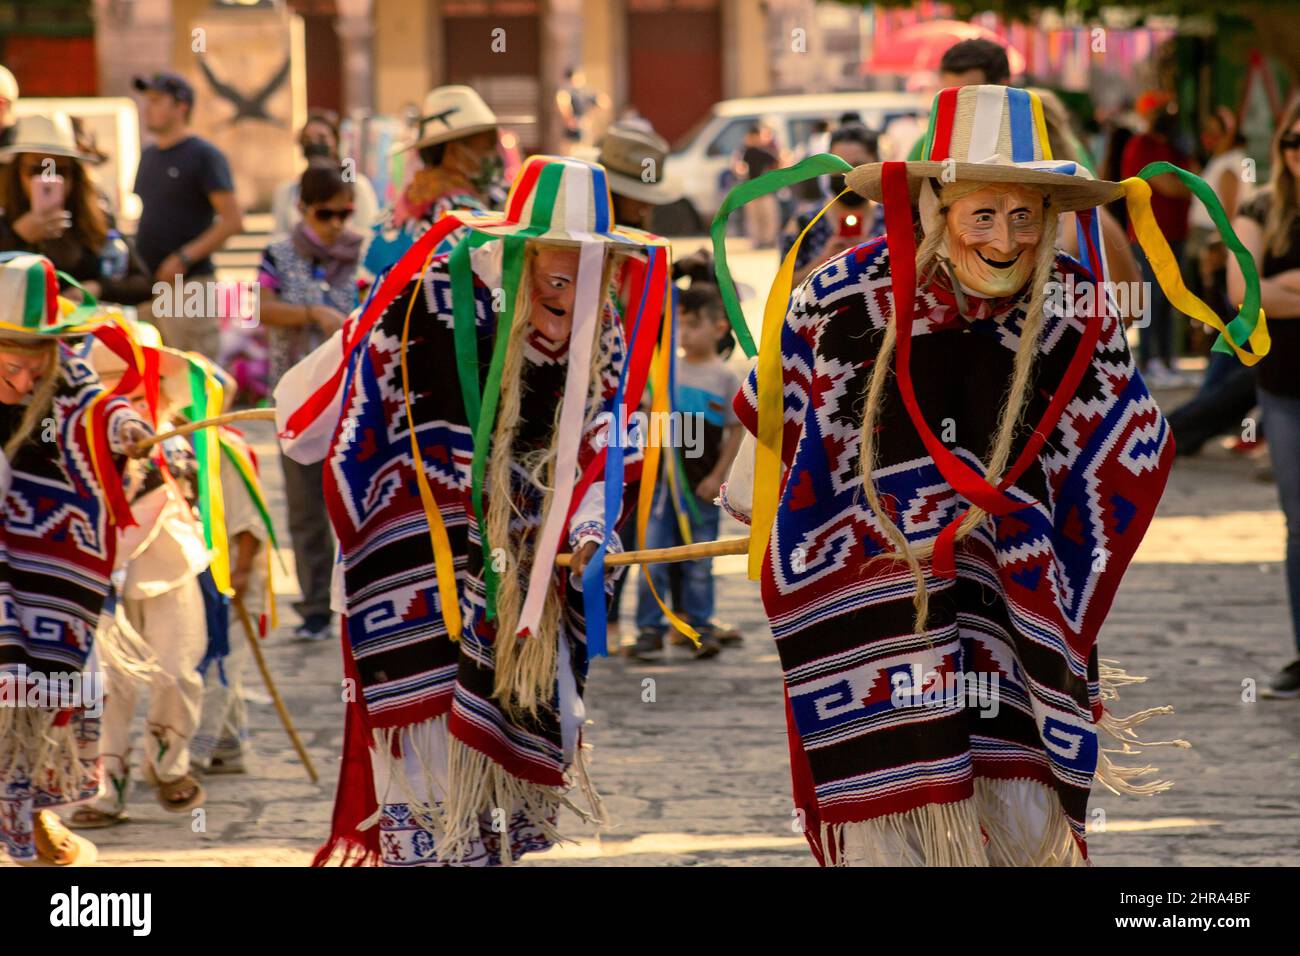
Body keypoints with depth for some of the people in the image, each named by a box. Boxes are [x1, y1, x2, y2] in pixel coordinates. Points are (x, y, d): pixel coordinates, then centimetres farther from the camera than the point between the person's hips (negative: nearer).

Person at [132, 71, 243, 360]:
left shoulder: (204, 155, -5)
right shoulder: (149, 155, 18)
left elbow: (232, 221, -11)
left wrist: (184, 258, -17)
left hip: (188, 283, -7)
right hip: (147, 282, 7)